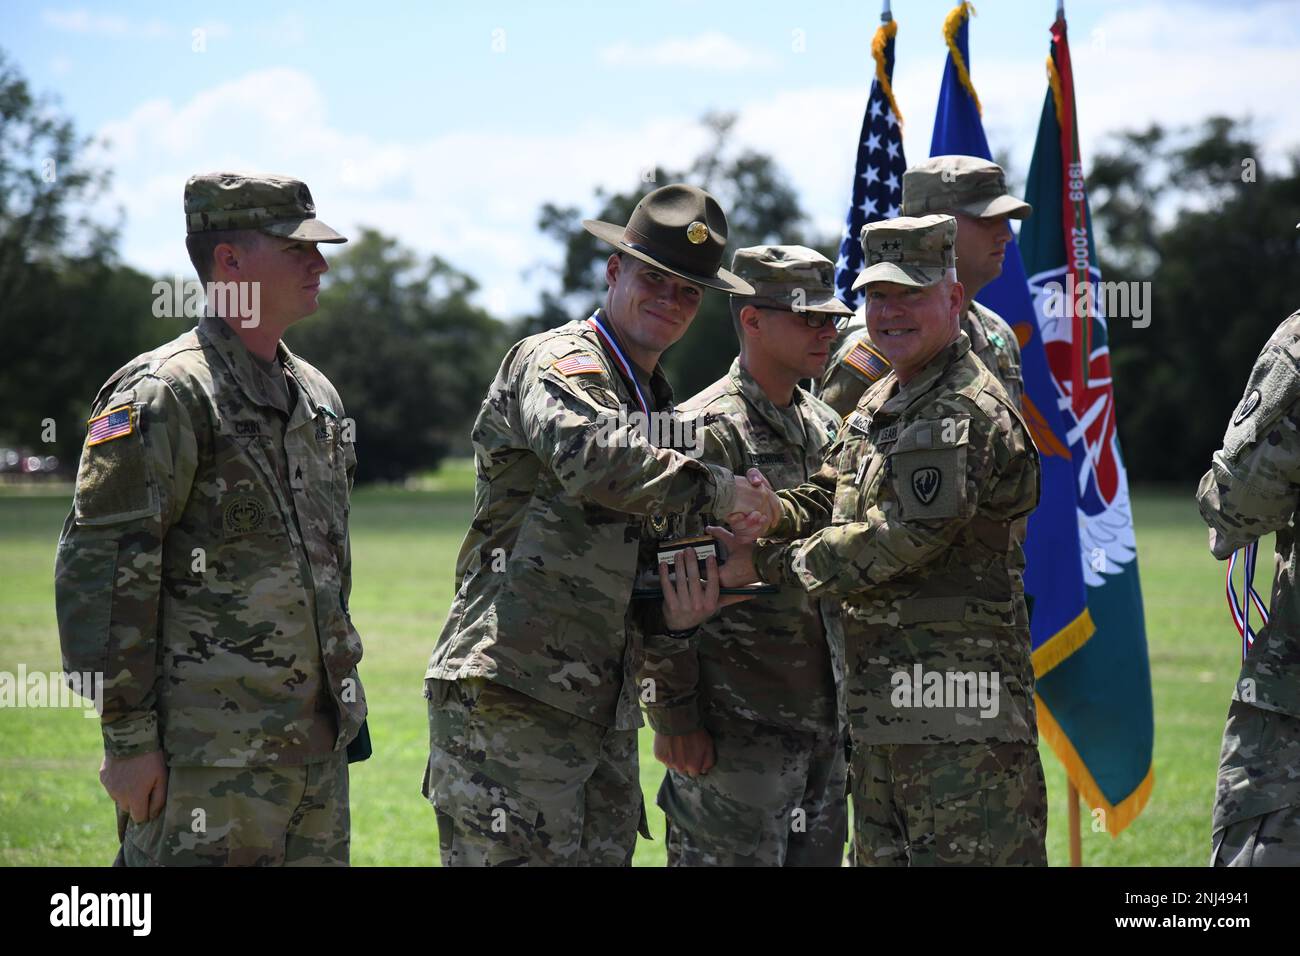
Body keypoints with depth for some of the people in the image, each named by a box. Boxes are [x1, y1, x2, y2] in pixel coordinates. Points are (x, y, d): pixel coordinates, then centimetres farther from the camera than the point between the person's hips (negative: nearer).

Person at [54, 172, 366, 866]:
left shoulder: (316, 394, 15)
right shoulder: (165, 395, -10)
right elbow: (96, 568, -15)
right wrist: (127, 738, -17)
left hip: (316, 744, 8)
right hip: (209, 751, -8)